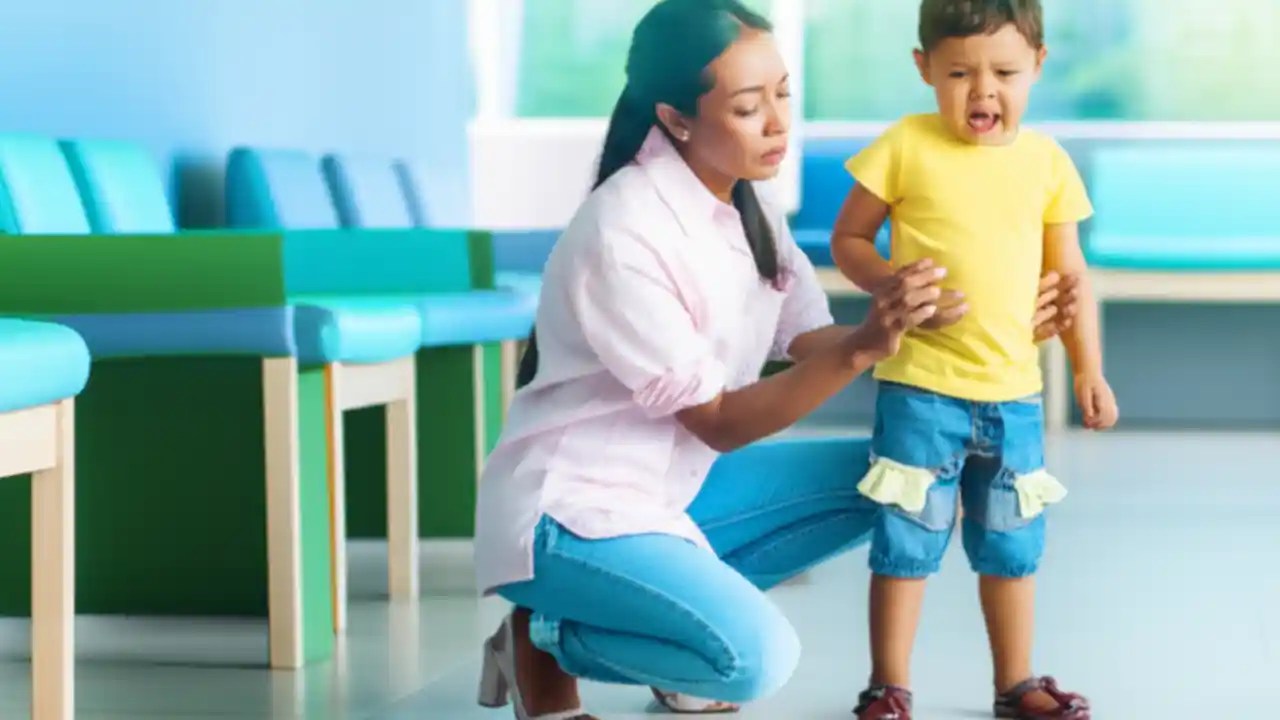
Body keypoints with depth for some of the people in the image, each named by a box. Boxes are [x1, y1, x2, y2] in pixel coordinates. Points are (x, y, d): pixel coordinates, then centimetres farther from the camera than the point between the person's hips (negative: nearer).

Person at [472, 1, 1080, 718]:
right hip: (571, 515, -9)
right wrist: (864, 348, -32)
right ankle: (544, 640, -3)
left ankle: (679, 600, 5)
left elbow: (813, 345, 0)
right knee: (757, 656, -28)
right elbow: (717, 423, -20)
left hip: (668, 490, 9)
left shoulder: (749, 202, 1)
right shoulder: (623, 234, -24)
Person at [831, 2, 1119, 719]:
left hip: (1015, 395, 3)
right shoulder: (907, 146, -7)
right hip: (921, 388, -3)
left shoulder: (1047, 160, 3)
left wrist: (1089, 370, 7)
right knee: (906, 544, 3)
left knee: (1013, 548, 14)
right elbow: (848, 239, -1)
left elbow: (1071, 274, 9)